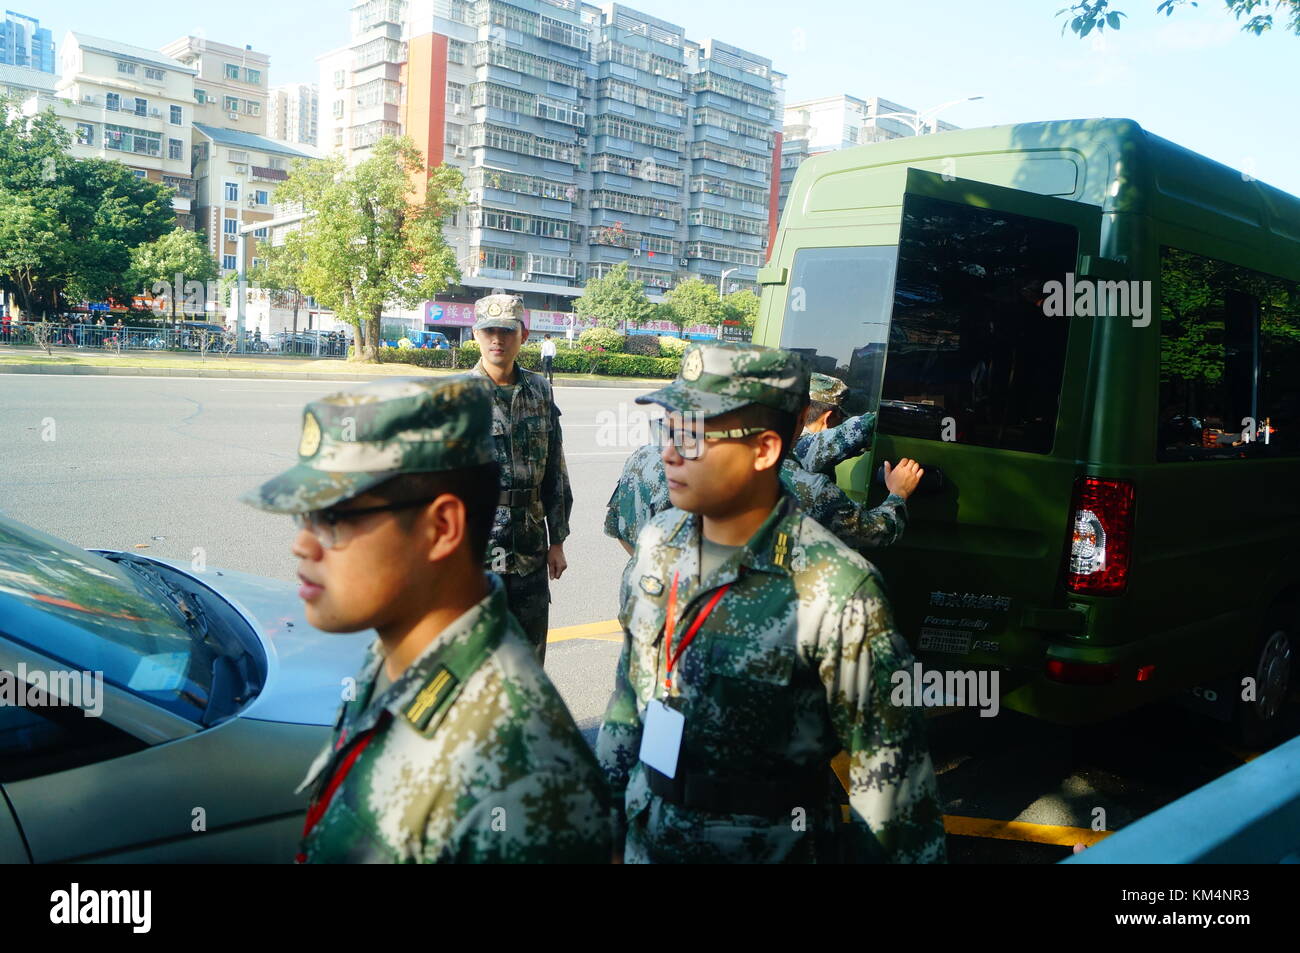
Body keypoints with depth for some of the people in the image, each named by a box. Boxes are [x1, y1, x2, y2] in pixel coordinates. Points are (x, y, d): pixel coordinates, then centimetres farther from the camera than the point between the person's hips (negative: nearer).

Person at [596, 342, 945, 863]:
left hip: (770, 845, -5)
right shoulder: (658, 541, -6)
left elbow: (888, 767, -15)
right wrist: (608, 815, 11)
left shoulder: (835, 590, -24)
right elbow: (629, 689, 6)